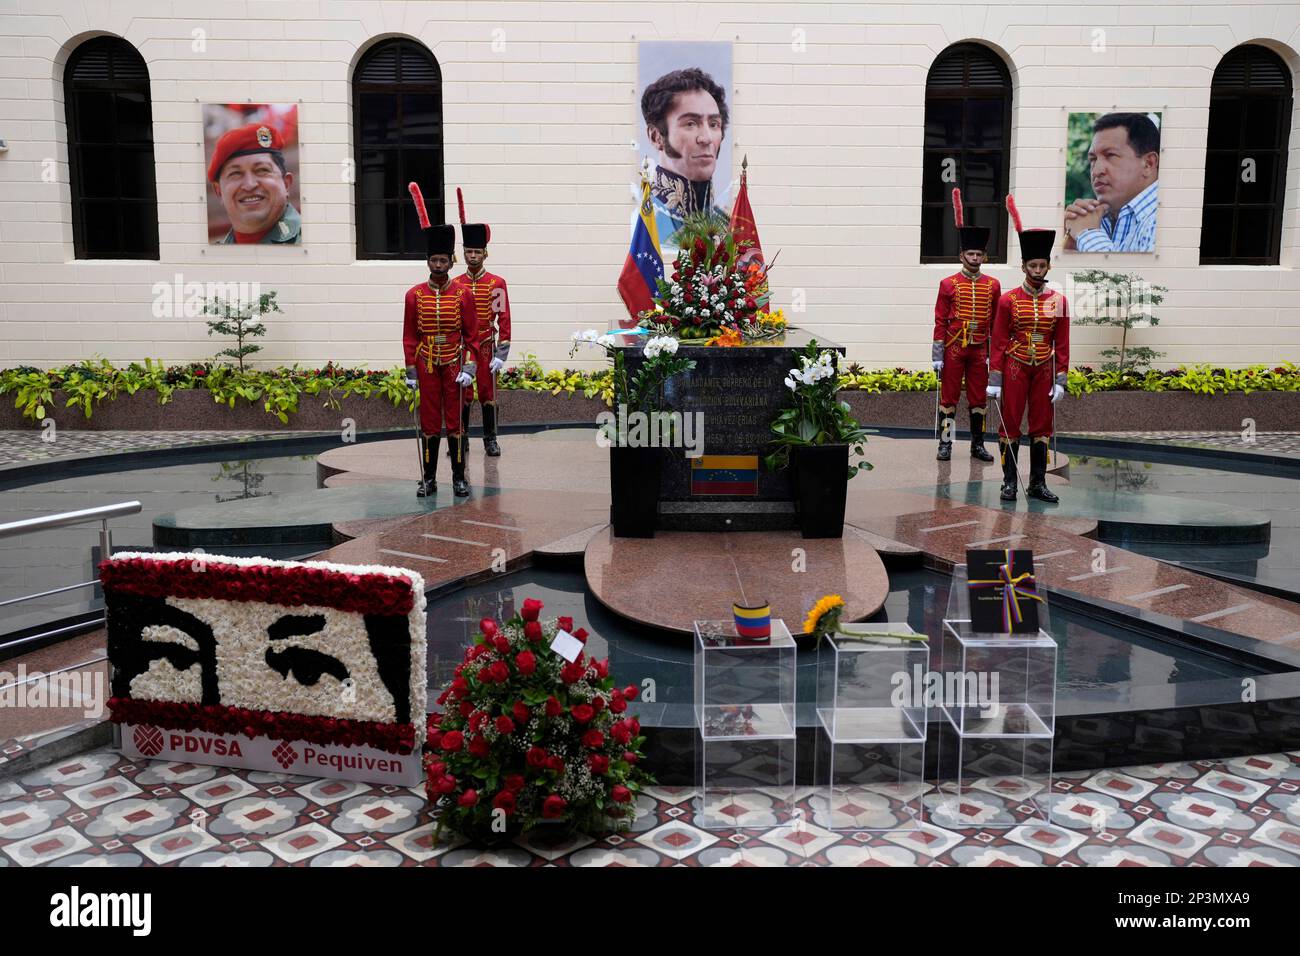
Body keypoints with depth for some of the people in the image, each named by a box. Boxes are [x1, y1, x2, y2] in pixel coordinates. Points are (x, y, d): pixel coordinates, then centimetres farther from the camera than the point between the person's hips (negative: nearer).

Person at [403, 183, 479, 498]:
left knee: (455, 421, 4)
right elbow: (409, 336, 4)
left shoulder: (464, 294, -2)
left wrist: (468, 368, -8)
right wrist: (410, 370, -1)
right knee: (429, 422, 6)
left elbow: (472, 334, -1)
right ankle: (428, 478, 13)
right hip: (427, 366, 1)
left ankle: (459, 477, 13)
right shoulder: (415, 295, 1)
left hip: (454, 365, -1)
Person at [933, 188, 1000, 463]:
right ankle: (945, 444, 8)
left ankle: (978, 445, 16)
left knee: (979, 399, 8)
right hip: (954, 349, -2)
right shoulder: (948, 284, -3)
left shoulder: (993, 285, 5)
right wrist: (937, 355, -7)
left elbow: (996, 322, 10)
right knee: (949, 397, 2)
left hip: (980, 350, 3)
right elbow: (940, 321, -3)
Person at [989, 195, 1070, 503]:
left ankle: (1038, 483, 14)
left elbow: (1062, 345, 5)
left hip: (1044, 371, 3)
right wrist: (994, 381, -8)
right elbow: (998, 343, -3)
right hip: (1015, 369, -2)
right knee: (1010, 424, 1)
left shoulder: (1059, 301, 3)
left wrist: (1060, 381, 0)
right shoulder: (1008, 300, -4)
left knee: (1042, 426, 6)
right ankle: (1010, 482, 9)